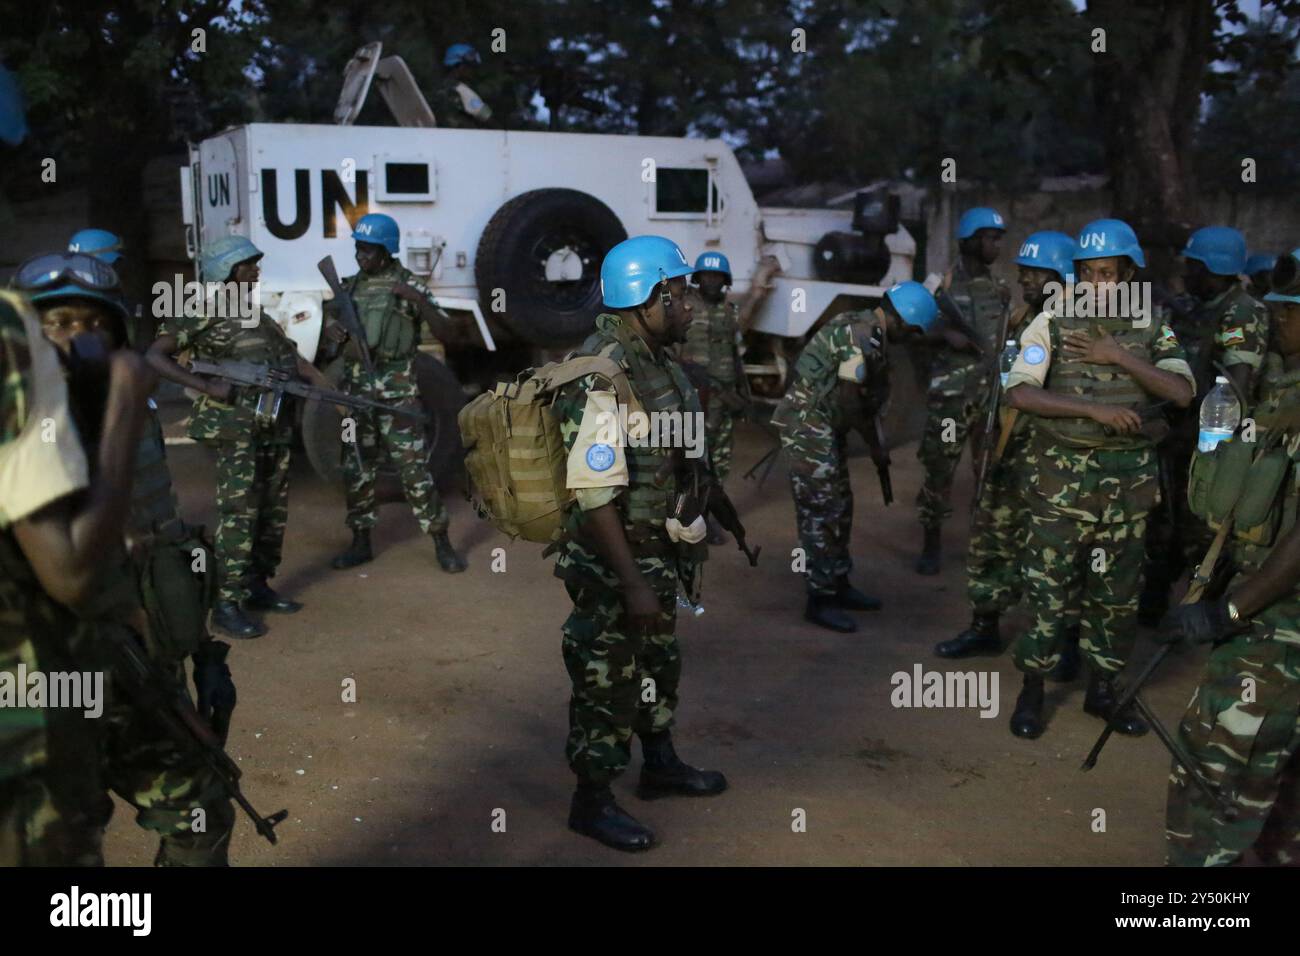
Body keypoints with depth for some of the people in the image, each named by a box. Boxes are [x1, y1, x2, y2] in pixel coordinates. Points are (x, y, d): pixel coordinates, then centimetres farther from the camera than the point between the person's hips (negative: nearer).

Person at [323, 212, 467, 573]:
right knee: (357, 469, 10)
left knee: (414, 468, -6)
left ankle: (442, 545, 4)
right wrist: (333, 330, -3)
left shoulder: (408, 285, -5)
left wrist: (418, 299, -25)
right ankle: (361, 543, 22)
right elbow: (331, 326, 21)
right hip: (356, 386, 5)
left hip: (397, 390, -5)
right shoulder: (350, 286, 10)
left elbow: (446, 333, -11)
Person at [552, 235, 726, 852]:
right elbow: (595, 494, -27)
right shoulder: (602, 378, -25)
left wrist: (684, 550, 19)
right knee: (608, 682, 6)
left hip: (656, 552, 9)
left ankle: (660, 766, 43)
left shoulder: (652, 361, 5)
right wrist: (632, 582, -26)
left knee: (657, 663, 24)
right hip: (614, 564, -9)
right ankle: (591, 802, 23)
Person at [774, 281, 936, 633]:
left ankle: (838, 586, 28)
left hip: (826, 427, 10)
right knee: (821, 512, -5)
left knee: (840, 507, 17)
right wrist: (873, 439, -6)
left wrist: (875, 438, 15)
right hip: (808, 426, -10)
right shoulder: (862, 336, -19)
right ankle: (819, 600, 3)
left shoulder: (866, 330, 13)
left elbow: (863, 398, 17)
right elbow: (847, 400, -20)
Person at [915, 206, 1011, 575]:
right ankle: (931, 543, 13)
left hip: (992, 393, 4)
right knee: (939, 469, 0)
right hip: (950, 394, -4)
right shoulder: (941, 283, -2)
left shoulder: (1000, 287, 12)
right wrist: (945, 335, -17)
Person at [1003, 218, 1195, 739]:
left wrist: (1118, 358, -15)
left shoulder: (1151, 329, 4)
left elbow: (1183, 393, -8)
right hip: (1062, 478, -3)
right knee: (1047, 589, 1)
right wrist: (1095, 408, -21)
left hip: (1127, 479, 3)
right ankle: (1031, 691, 15)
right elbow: (1020, 393, -15)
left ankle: (1102, 690, 27)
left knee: (1117, 593, 11)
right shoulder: (1052, 323, -4)